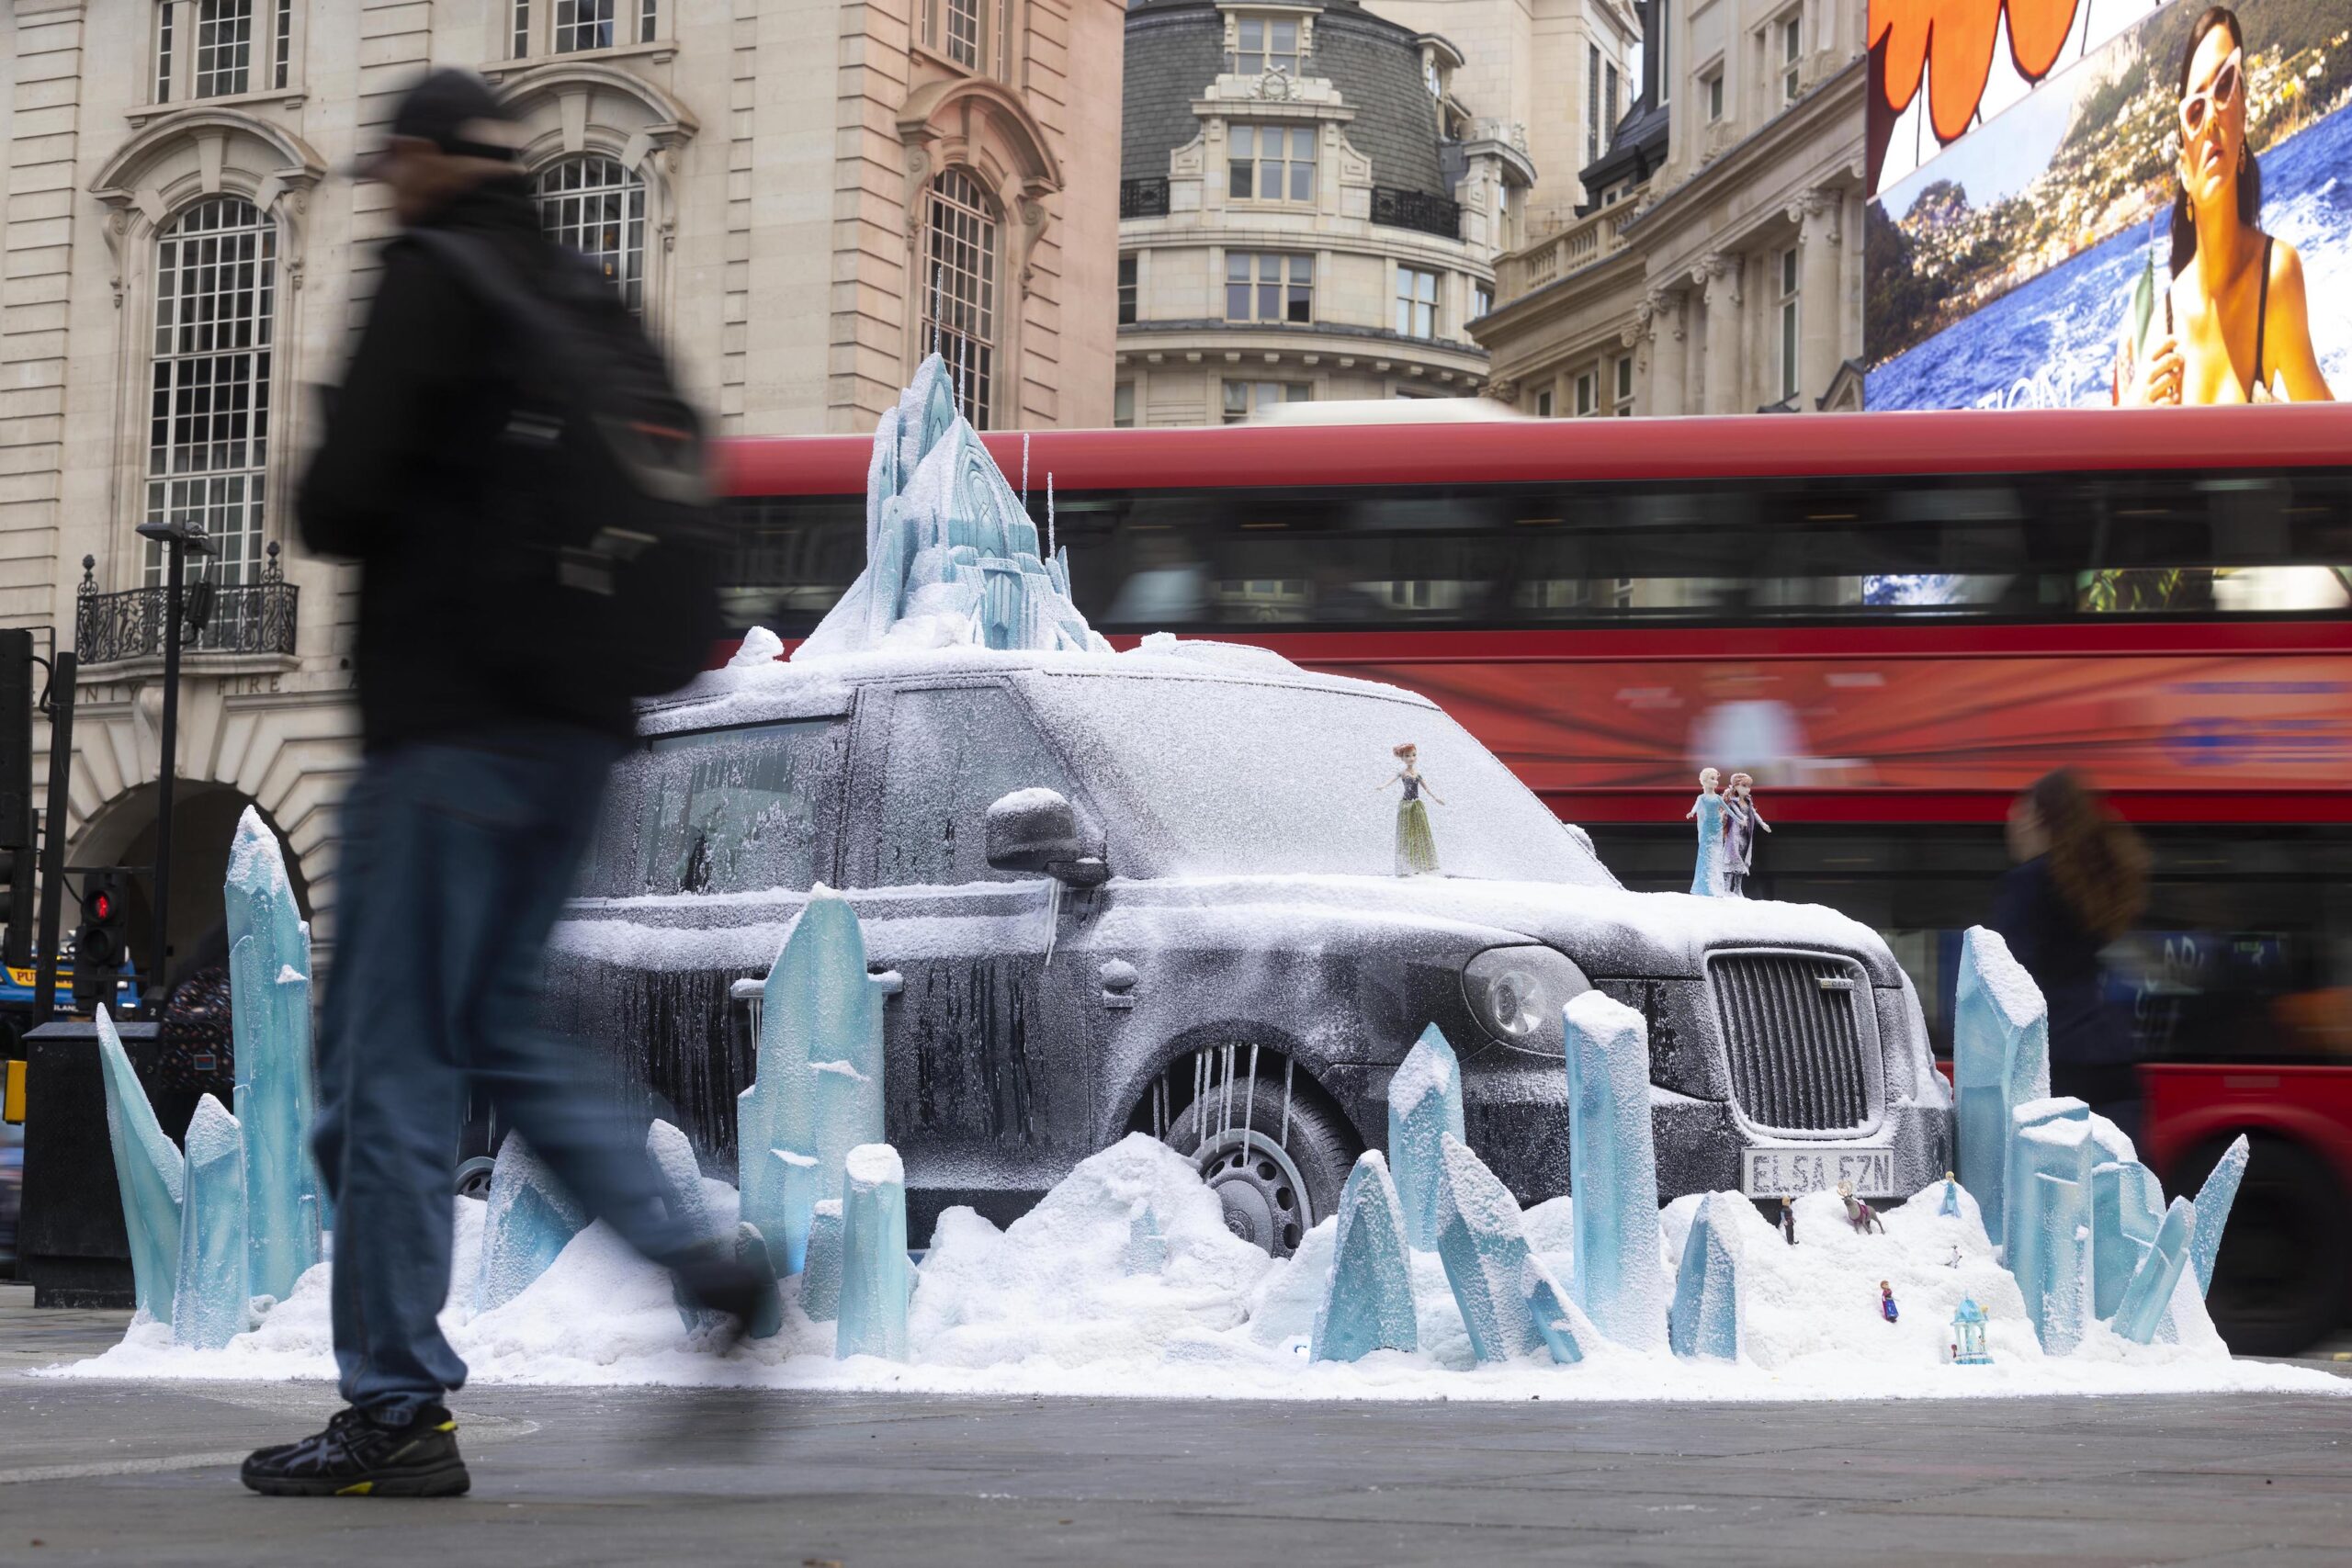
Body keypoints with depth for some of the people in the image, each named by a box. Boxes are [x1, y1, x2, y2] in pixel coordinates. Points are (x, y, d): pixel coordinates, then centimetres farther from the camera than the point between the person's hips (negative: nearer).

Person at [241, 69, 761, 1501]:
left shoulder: (433, 276, -6)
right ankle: (698, 1259, 4)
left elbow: (340, 500, -13)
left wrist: (359, 528, 9)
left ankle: (398, 1408, -3)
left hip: (452, 721, -8)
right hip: (576, 728, 8)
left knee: (389, 1059, -3)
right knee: (495, 1023, 18)